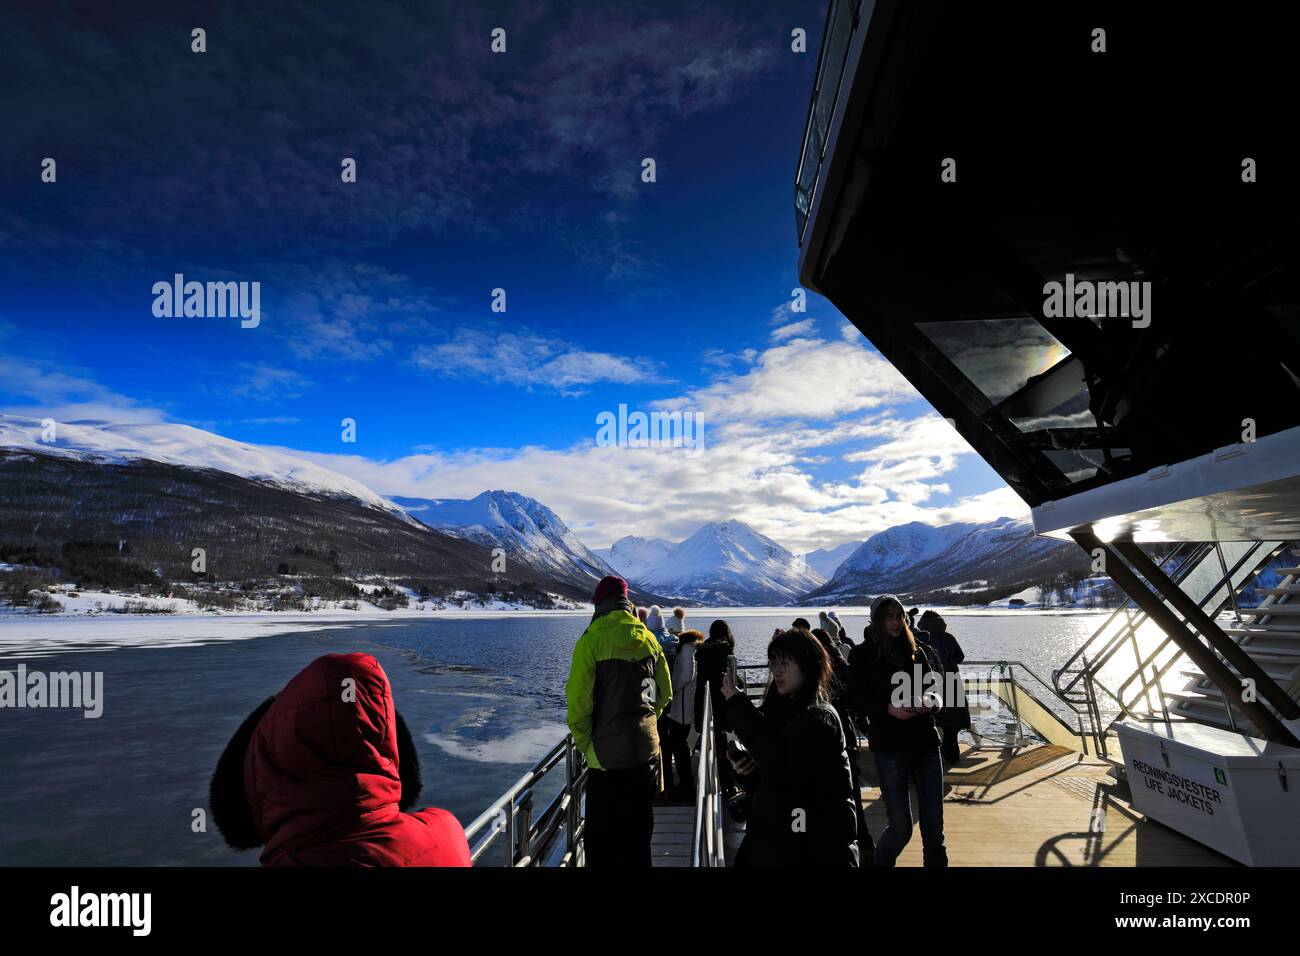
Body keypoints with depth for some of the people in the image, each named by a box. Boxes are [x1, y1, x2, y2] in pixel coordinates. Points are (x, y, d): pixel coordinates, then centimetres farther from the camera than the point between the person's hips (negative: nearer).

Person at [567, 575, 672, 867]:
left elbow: (578, 699, -15)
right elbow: (665, 693, 10)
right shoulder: (648, 639, 2)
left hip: (606, 754, -5)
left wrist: (584, 742, -2)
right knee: (639, 834, 19)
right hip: (646, 749, 5)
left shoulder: (591, 641, -13)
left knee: (601, 836, 8)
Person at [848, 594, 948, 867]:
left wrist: (929, 701, -6)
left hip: (926, 744, 4)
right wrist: (888, 708, -19)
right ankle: (880, 861, 29)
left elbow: (931, 690, 17)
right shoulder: (862, 655, 0)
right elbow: (855, 699, -4)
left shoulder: (915, 652, 13)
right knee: (901, 828, 1)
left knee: (934, 826, 4)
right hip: (889, 748, -4)